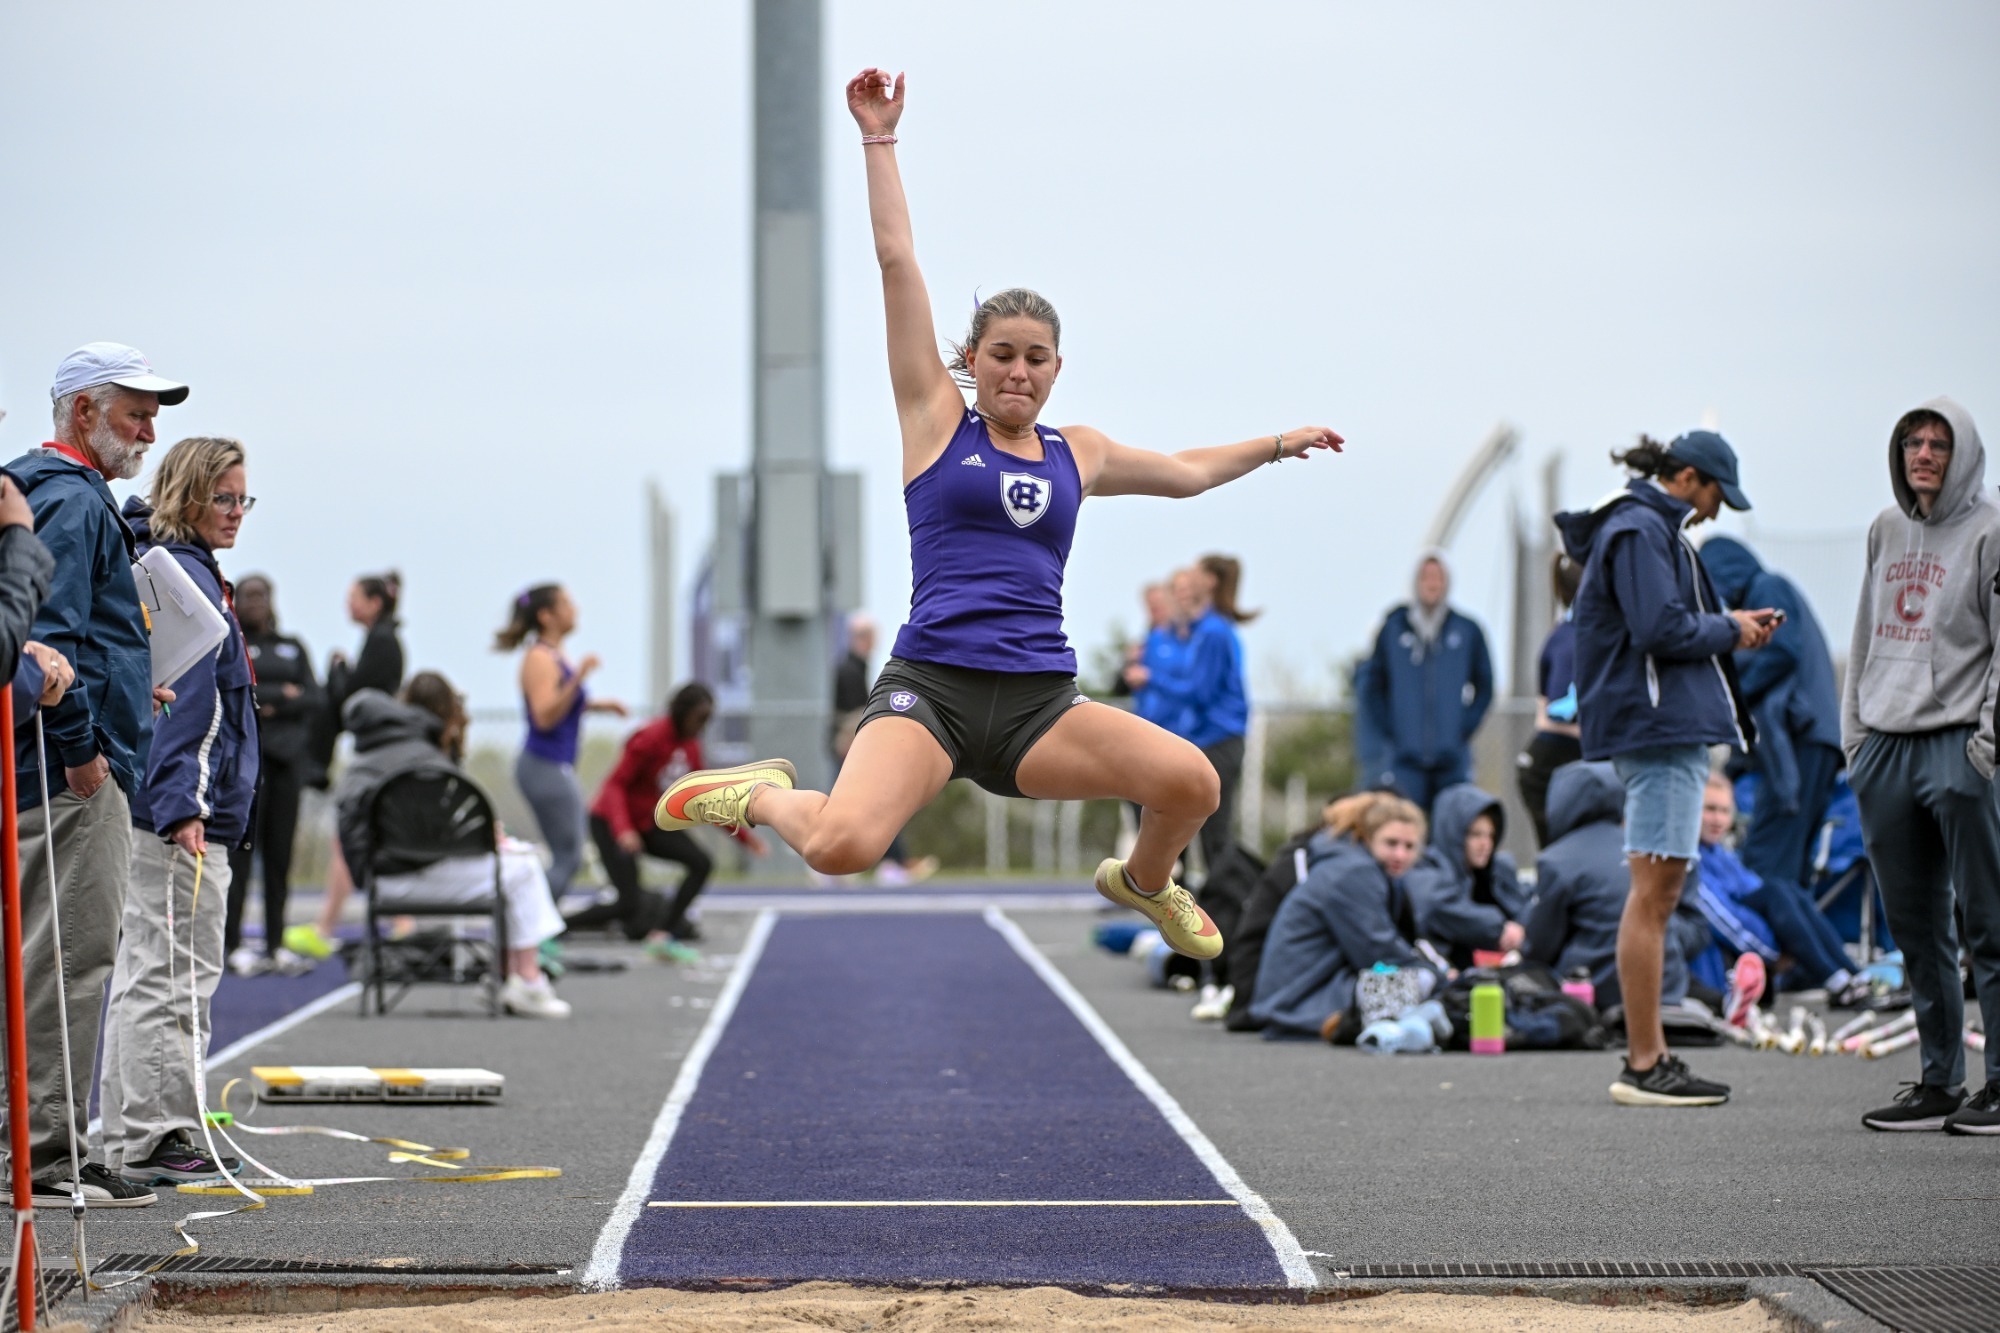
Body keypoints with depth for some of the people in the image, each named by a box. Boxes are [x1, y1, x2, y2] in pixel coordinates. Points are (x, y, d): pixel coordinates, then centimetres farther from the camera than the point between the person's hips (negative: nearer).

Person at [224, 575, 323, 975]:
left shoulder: (292, 648, 20)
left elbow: (315, 698, 9)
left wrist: (273, 705, -6)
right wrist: (284, 693, -3)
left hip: (288, 755, 4)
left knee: (280, 851, 2)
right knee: (241, 845, -11)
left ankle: (276, 943, 5)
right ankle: (234, 944, -11)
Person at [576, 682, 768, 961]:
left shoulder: (691, 746, 2)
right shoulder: (651, 739, -21)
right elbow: (616, 784, -22)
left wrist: (744, 836, 6)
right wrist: (623, 830, -38)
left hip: (650, 822, 8)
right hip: (611, 822, -8)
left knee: (702, 864, -9)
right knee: (629, 905, -17)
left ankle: (661, 936, 1)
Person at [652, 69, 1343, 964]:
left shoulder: (1077, 453, 18)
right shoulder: (937, 420, 8)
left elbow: (1185, 472, 39)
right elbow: (897, 260, 6)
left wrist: (1276, 444, 41)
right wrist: (879, 138, 6)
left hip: (1040, 705, 4)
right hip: (930, 688, -4)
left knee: (1192, 783, -20)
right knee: (841, 847, -31)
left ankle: (1144, 881, 17)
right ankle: (764, 794, 8)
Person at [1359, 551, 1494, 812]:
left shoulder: (1468, 630, 6)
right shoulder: (1392, 628, 5)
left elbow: (1485, 685, 12)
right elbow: (1372, 684, 10)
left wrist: (1465, 727, 1)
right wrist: (1387, 729, 1)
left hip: (1453, 760, 1)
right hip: (1406, 759, -1)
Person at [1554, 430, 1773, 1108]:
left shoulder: (1654, 529, 22)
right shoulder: (1640, 531, -11)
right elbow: (1661, 629, -20)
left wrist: (1731, 626, 13)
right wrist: (1729, 628, -6)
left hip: (1671, 724, 11)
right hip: (1659, 725, -11)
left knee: (1659, 895, 11)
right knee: (1653, 894, -10)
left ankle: (1651, 1059, 14)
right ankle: (1644, 1066, -9)